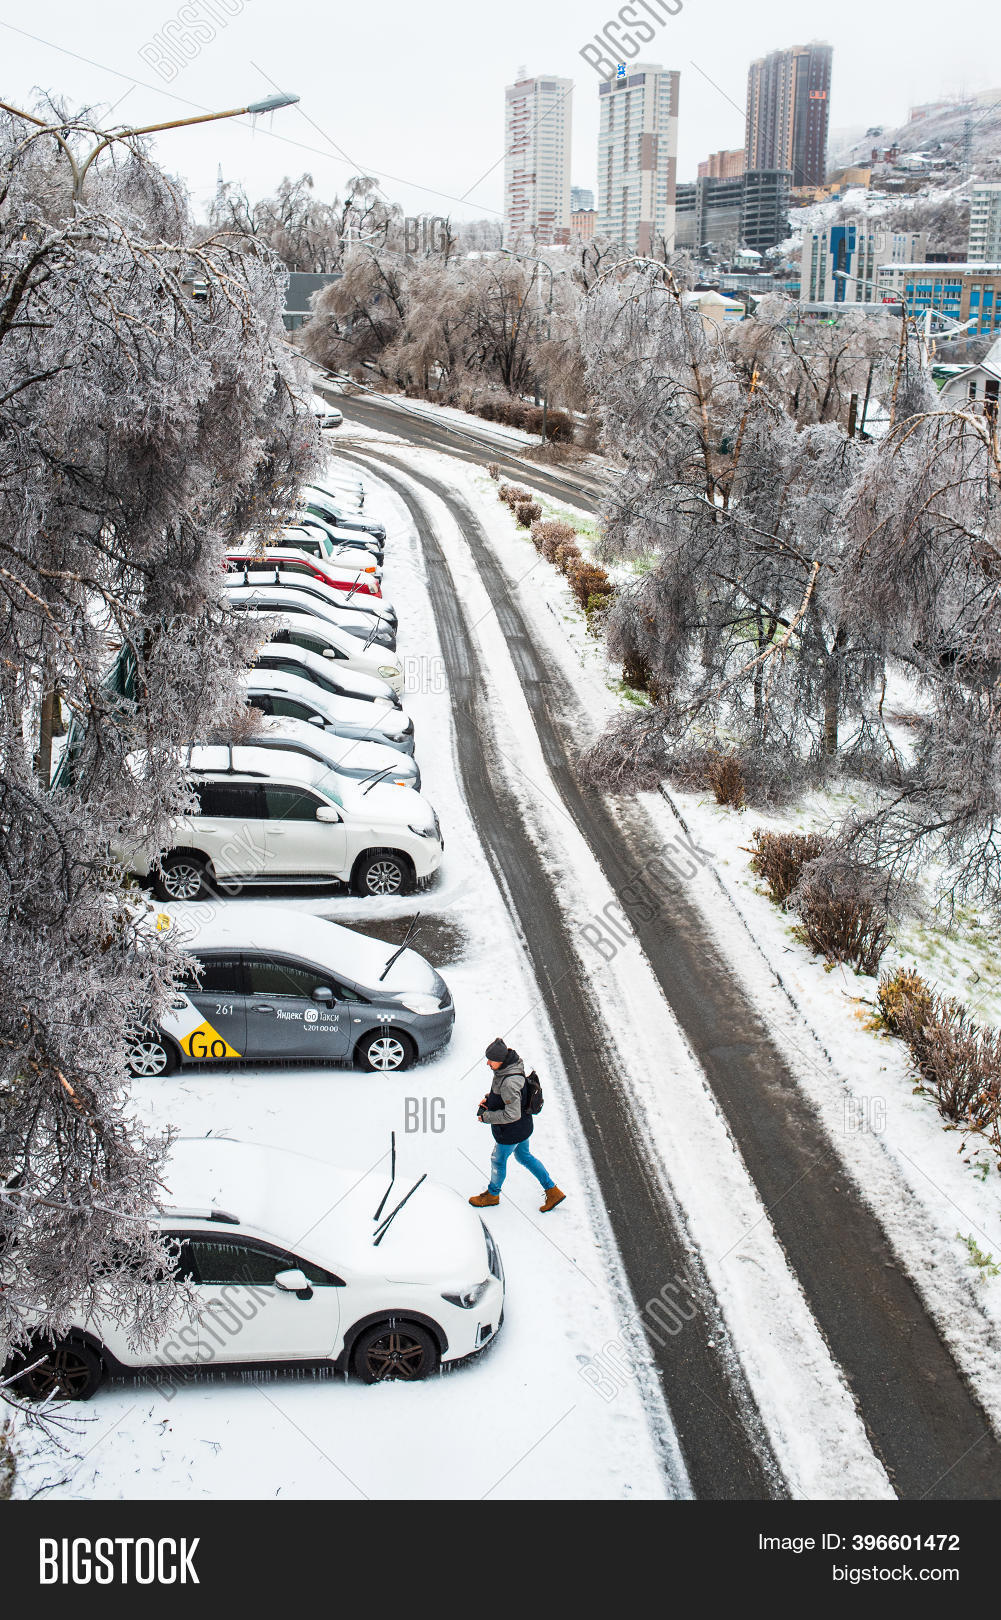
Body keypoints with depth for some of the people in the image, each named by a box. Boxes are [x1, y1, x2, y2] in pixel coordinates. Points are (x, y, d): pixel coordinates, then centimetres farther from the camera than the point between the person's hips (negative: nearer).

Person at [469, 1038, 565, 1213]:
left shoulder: (510, 1082, -37)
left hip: (511, 1132, -9)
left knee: (498, 1161, 18)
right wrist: (488, 1098, -1)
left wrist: (486, 1117, -22)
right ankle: (553, 1191, 36)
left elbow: (513, 1114, -32)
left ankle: (492, 1194, 46)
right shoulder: (512, 1064, -8)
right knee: (523, 1156, 27)